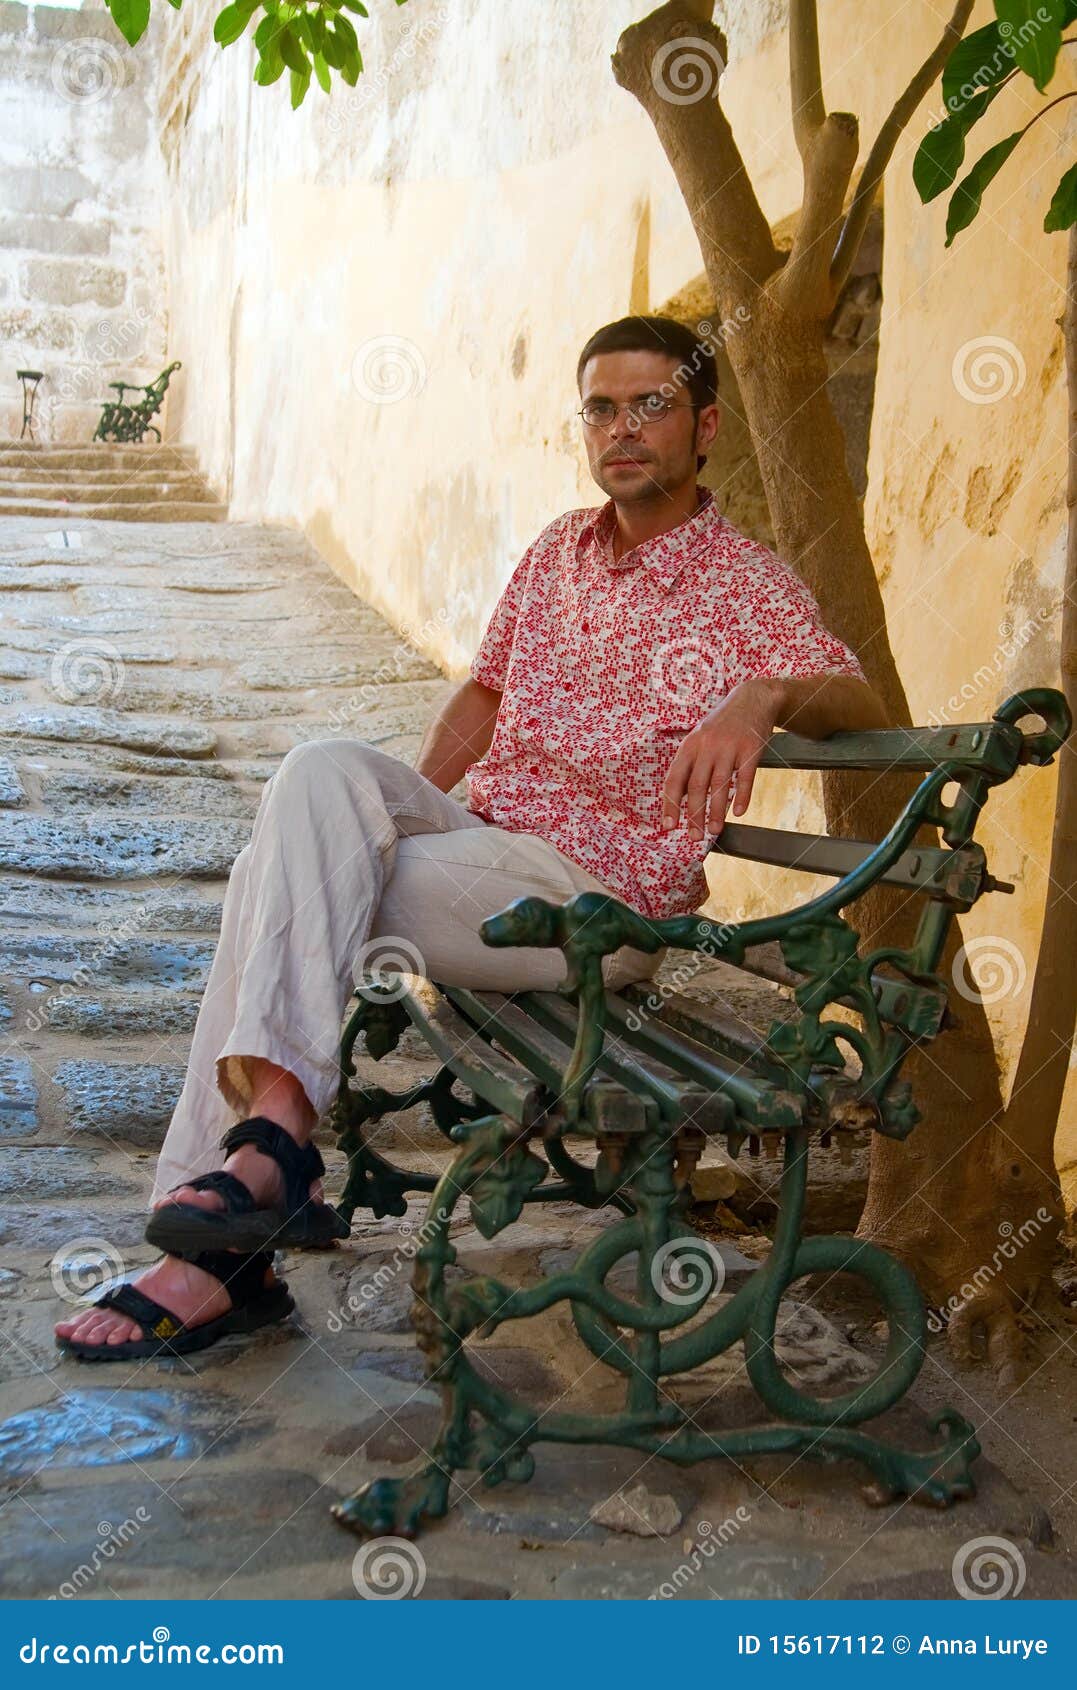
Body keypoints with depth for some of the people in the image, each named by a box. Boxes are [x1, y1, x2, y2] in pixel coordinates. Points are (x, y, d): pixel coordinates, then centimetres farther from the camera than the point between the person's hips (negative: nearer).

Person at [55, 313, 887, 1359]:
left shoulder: (745, 585, -1)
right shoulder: (556, 552, 17)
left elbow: (860, 705, -14)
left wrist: (763, 697, -36)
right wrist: (396, 813, 12)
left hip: (597, 901, -6)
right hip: (476, 840, 6)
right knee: (324, 771, -23)